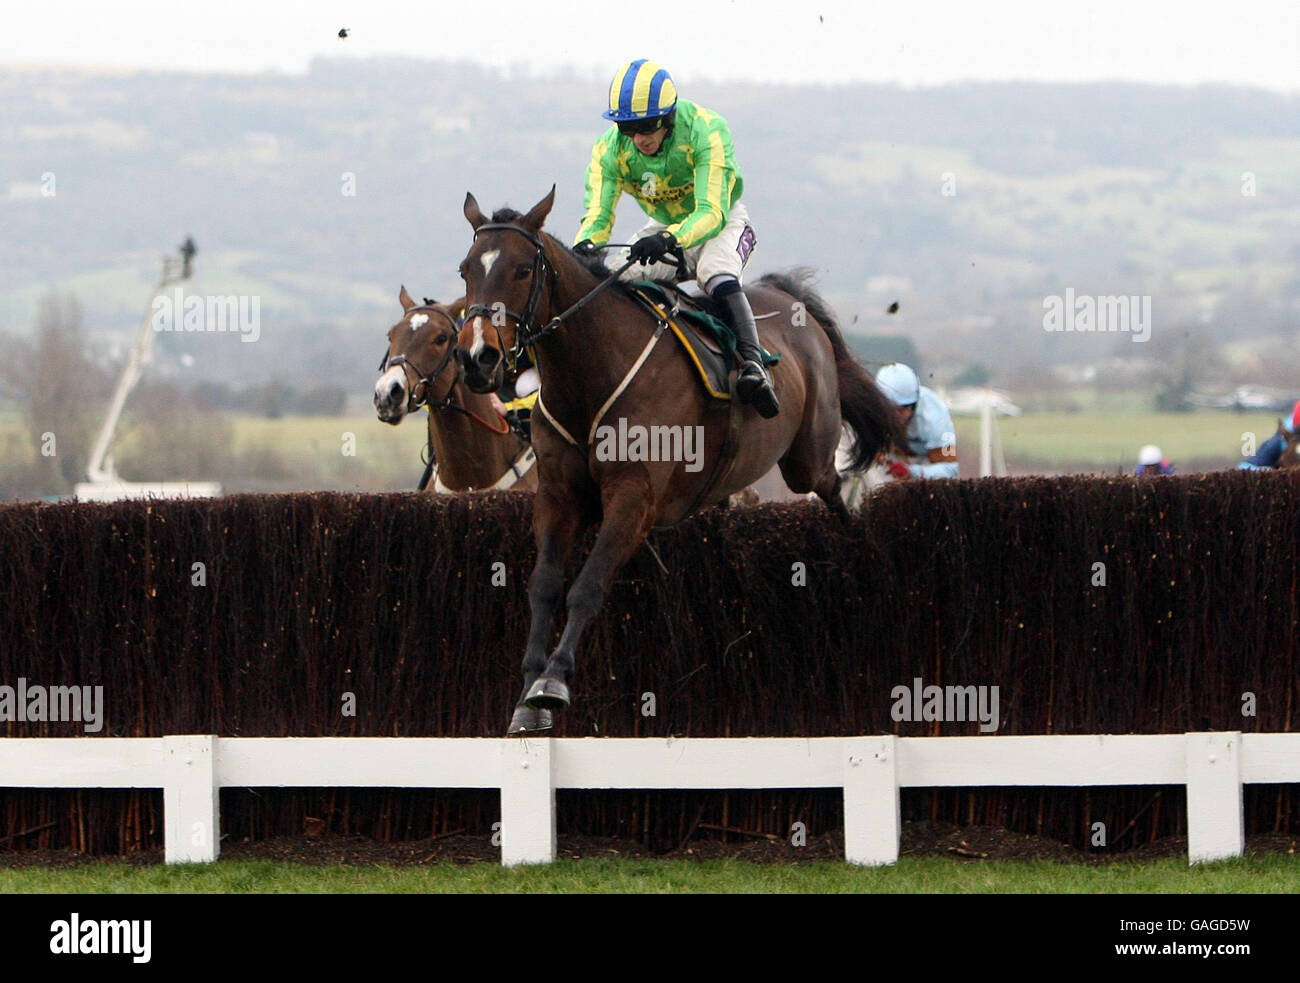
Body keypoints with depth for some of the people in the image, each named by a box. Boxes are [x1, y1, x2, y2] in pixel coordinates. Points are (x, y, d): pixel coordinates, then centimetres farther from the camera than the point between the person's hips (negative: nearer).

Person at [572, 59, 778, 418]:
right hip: (665, 226, 5)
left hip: (722, 222, -5)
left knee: (715, 273, -36)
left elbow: (711, 213, -38)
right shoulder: (610, 149, -18)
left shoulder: (706, 131, -30)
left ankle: (752, 364, -46)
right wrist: (583, 248, -48)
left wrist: (668, 240, -57)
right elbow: (597, 214, -24)